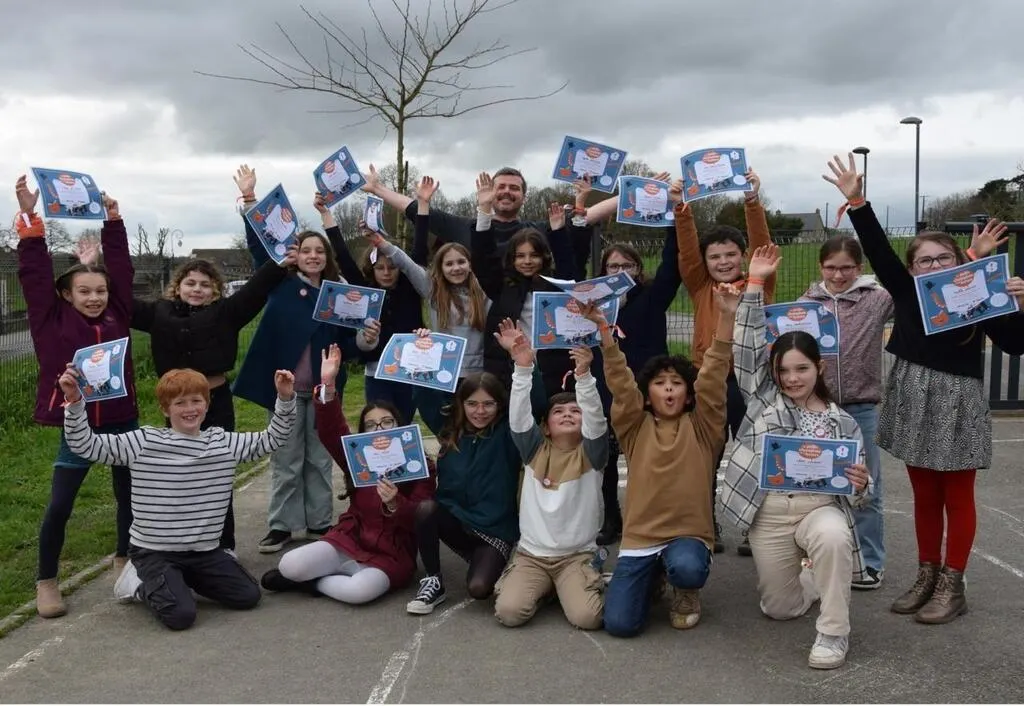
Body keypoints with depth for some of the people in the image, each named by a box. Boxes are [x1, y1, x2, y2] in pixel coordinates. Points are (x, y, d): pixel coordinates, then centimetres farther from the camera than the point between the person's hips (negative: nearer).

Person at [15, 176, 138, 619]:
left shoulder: (116, 315, 3)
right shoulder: (54, 320, -3)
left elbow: (122, 268, 5)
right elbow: (35, 274, -8)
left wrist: (113, 221, 0)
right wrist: (29, 218, -12)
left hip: (122, 422, 3)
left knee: (130, 496, 14)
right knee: (59, 505, 0)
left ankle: (124, 561, 36)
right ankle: (46, 582, 17)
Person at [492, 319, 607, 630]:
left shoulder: (590, 454, -2)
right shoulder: (535, 451, 2)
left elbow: (596, 420, -20)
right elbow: (519, 416, -13)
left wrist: (583, 374, -37)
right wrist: (523, 365, -28)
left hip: (577, 555, -1)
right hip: (531, 553, 2)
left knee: (587, 617, -24)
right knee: (509, 612, -21)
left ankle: (566, 587, 11)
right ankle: (544, 586, 12)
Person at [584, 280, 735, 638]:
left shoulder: (701, 427, 3)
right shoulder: (635, 428, 5)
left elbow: (714, 374, -7)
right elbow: (620, 382, -7)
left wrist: (725, 315, -18)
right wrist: (602, 329, -20)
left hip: (690, 534, -1)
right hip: (640, 537, 1)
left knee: (687, 568, -37)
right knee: (619, 623, -12)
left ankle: (685, 593, 5)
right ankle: (652, 577, 24)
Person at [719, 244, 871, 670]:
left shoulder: (842, 423, 4)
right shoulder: (763, 399, 5)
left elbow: (852, 490, 7)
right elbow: (747, 345, -3)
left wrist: (858, 486, -19)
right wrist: (755, 283, -7)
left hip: (820, 508, -2)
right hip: (768, 514, 2)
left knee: (833, 537, -37)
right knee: (780, 608, 7)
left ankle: (834, 633, -18)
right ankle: (819, 581, 42)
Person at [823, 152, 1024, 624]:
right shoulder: (907, 292, 1)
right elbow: (878, 250, -5)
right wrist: (856, 201, -12)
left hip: (958, 403, -4)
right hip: (914, 402, 4)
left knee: (957, 497, 7)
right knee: (924, 496, 14)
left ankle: (952, 586, 14)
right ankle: (927, 577, 25)